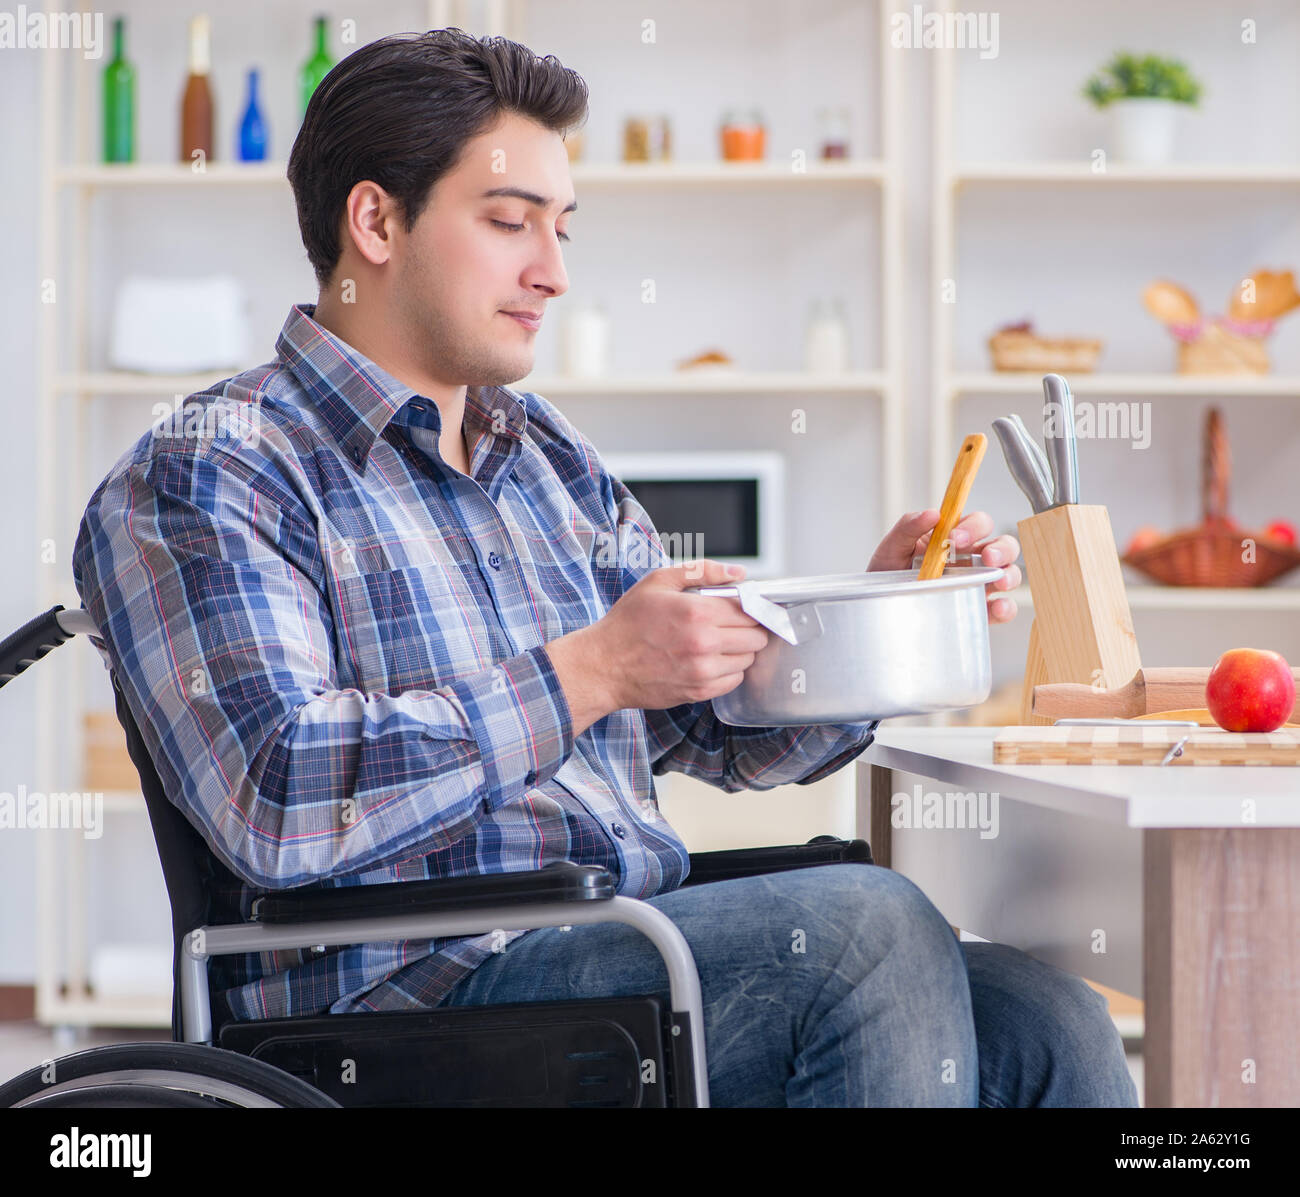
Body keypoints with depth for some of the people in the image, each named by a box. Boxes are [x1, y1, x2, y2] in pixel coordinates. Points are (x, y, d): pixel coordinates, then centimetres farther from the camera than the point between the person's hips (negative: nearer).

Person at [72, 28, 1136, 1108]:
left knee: (1049, 1025, -15)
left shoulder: (555, 460, 21)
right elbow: (275, 804, -18)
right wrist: (590, 674, -16)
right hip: (422, 992, -7)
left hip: (645, 953, 7)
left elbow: (726, 723, 25)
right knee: (868, 926, -28)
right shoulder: (199, 476, -3)